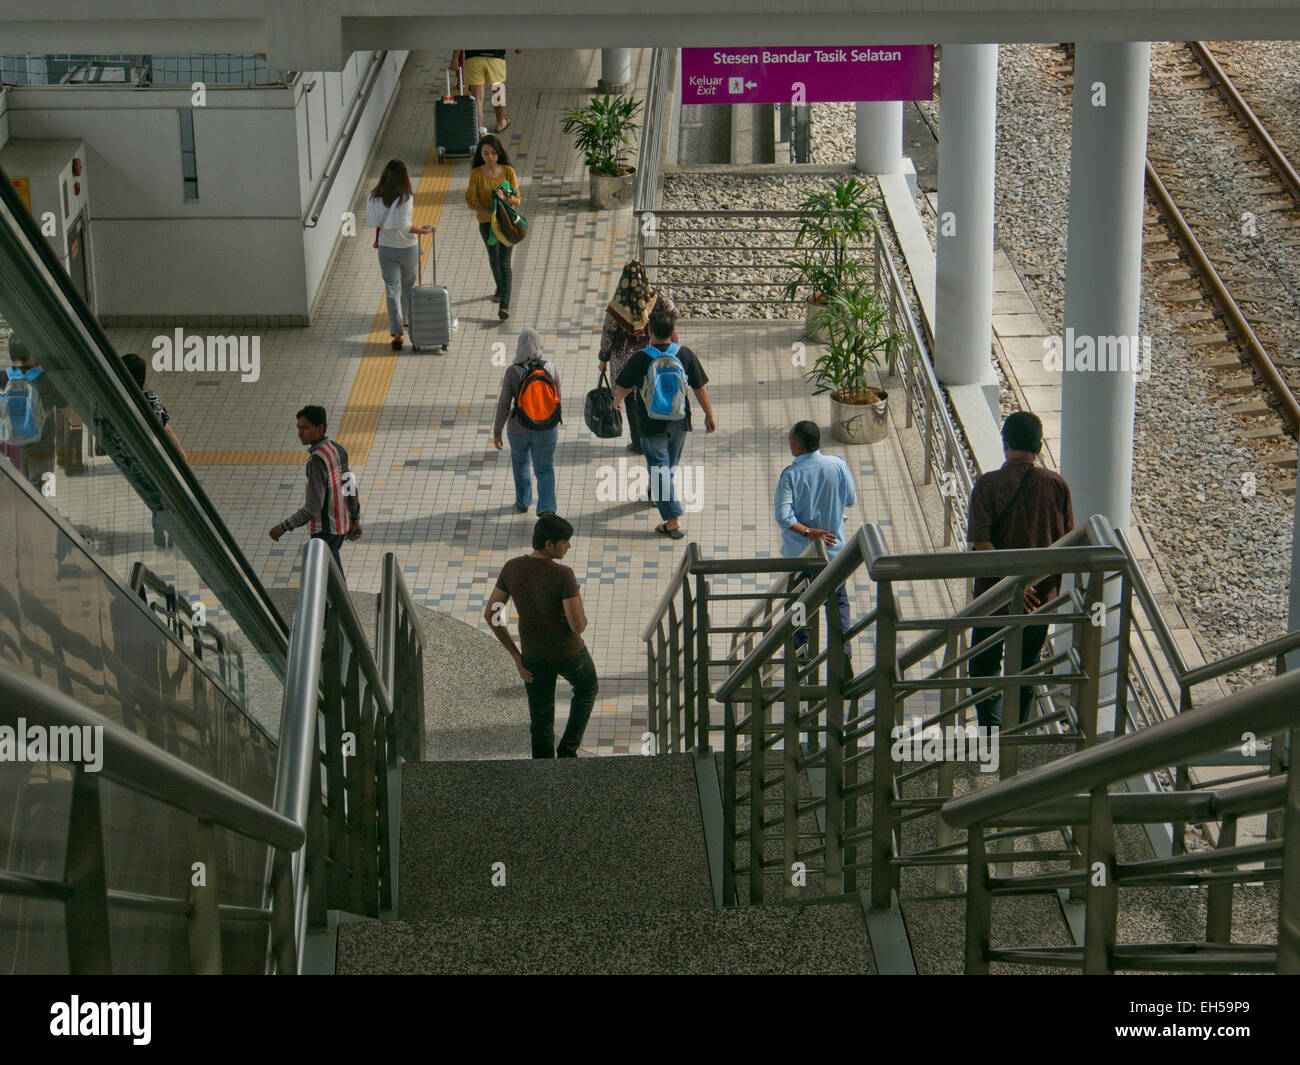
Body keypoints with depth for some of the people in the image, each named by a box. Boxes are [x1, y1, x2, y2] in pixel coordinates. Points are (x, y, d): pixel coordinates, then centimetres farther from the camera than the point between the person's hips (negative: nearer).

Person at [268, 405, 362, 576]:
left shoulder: (316, 461, -27)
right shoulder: (338, 450, 2)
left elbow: (313, 507, -27)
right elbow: (351, 487, 12)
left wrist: (283, 527, -19)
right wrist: (356, 521, 22)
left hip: (325, 532, -9)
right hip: (341, 523, 9)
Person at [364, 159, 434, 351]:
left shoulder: (375, 197, -9)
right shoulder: (406, 198, -19)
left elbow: (372, 222, -7)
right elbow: (403, 225, -24)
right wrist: (422, 230, -12)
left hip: (386, 248, 2)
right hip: (407, 247, -2)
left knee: (392, 288, 3)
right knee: (408, 285, 21)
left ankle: (397, 332, -6)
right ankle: (407, 319, 41)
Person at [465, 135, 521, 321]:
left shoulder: (508, 171, -7)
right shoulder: (476, 174, -8)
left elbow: (517, 199, -5)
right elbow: (471, 201, -8)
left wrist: (505, 197, -28)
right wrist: (491, 214, -22)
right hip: (487, 223, 1)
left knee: (504, 262, -9)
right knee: (494, 258, 20)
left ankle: (504, 305, -13)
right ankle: (500, 288, 47)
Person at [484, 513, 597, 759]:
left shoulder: (512, 568, -13)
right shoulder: (563, 575, -29)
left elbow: (490, 613, -7)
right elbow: (578, 625, -30)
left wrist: (515, 655, 1)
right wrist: (582, 616, -4)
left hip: (535, 655, 3)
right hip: (569, 653, -3)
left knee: (541, 720, 19)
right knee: (586, 688, 31)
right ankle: (568, 750, 26)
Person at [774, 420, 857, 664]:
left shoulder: (790, 474, -19)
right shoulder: (838, 465, -12)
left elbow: (784, 517, -26)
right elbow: (851, 500, 2)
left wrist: (808, 532, -18)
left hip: (798, 551, -2)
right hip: (833, 548, 2)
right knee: (837, 601, 15)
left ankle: (800, 647, 26)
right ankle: (842, 651, 8)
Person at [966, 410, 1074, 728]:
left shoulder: (988, 484, -12)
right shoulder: (1056, 485, -5)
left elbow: (981, 543, -20)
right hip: (1041, 596, 3)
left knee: (985, 667, 11)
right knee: (1026, 671, 18)